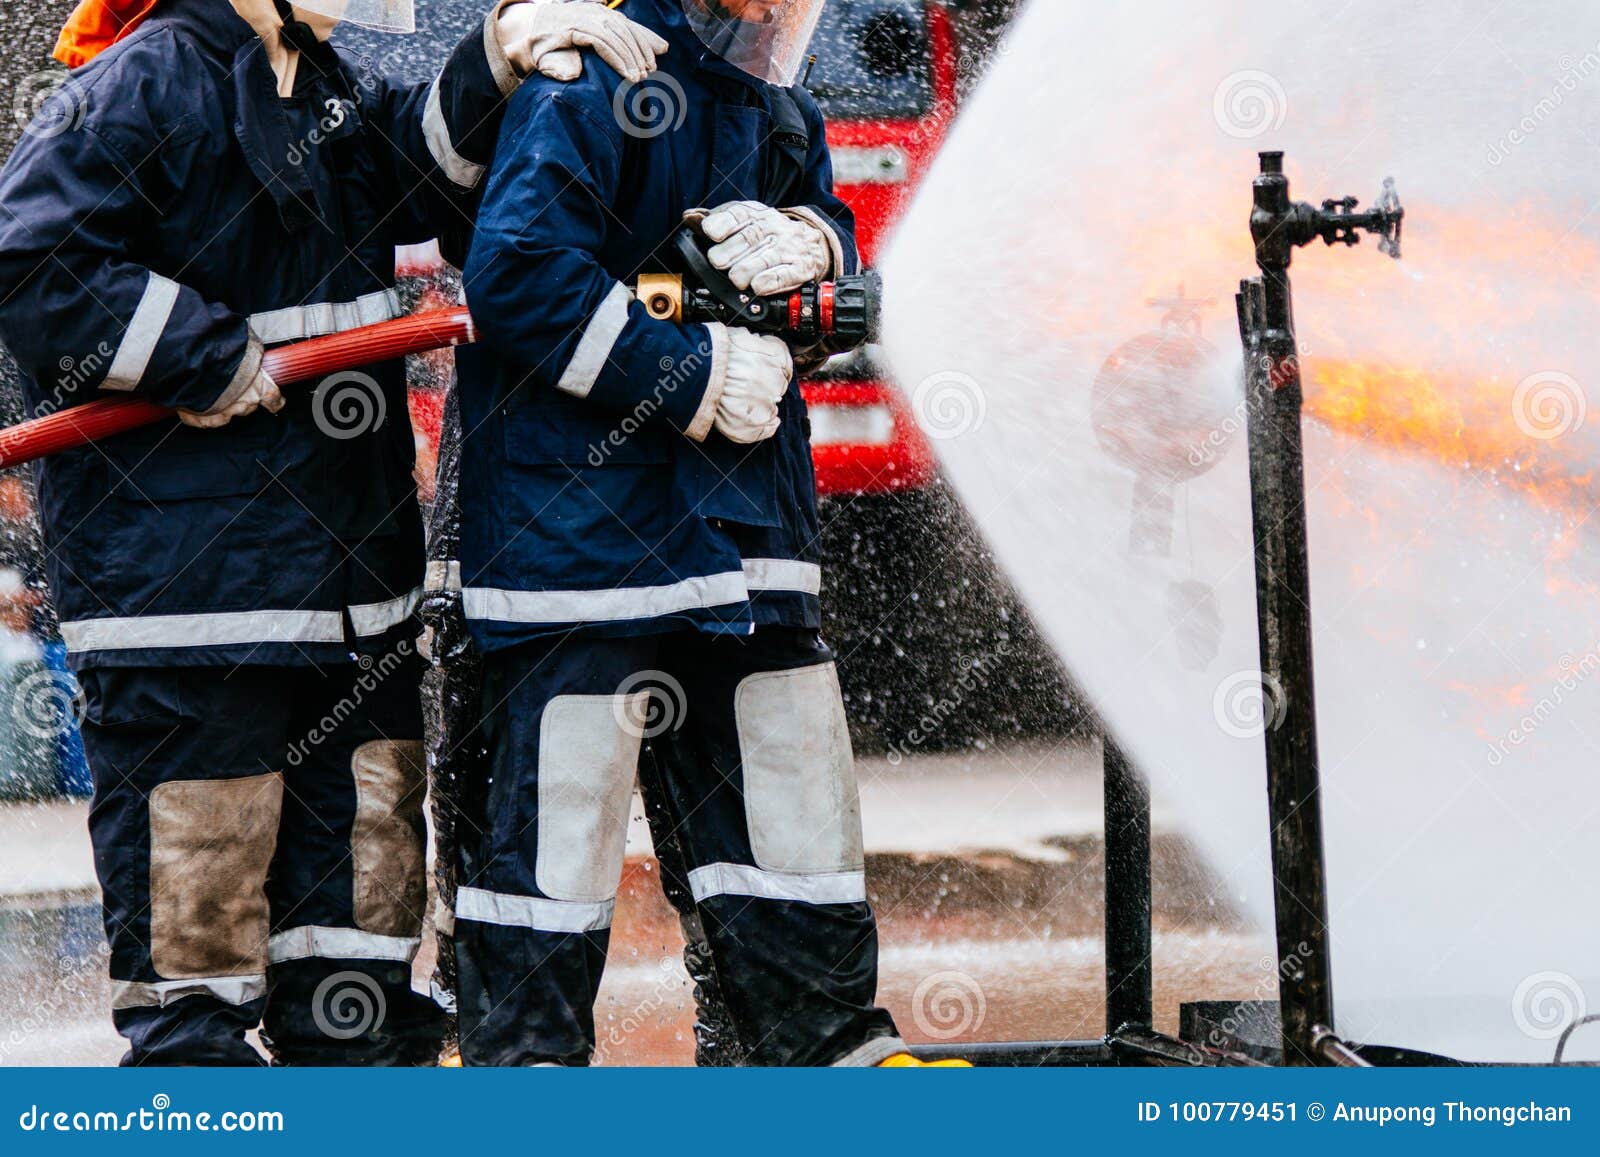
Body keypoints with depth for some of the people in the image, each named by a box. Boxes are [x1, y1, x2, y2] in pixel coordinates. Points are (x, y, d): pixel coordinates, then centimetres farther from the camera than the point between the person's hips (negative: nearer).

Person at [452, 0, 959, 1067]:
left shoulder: (777, 109, 13)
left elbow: (832, 225, 23)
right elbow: (518, 273, -22)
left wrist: (807, 242, -3)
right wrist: (695, 379, -17)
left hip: (747, 526, 8)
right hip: (579, 523, -8)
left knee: (793, 782, 12)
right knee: (559, 815, -3)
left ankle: (837, 1044, 23)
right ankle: (522, 1060, 9)